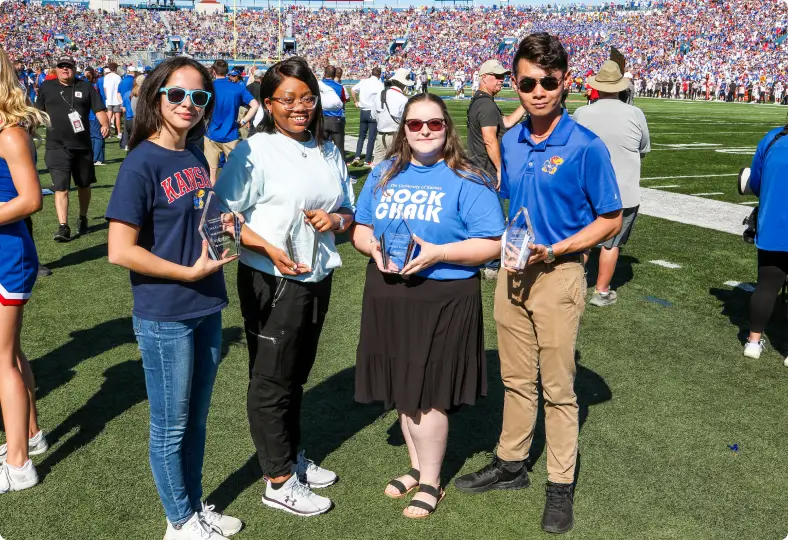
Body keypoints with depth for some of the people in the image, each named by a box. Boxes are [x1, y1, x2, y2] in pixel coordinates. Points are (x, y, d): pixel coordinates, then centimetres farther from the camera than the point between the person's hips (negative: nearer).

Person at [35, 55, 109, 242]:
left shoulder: (86, 87, 6)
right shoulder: (47, 87, 8)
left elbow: (99, 109, 0)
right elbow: (38, 112, 17)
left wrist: (105, 124, -18)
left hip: (83, 146, 1)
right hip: (57, 147, -1)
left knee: (84, 185, 14)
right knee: (61, 188, -9)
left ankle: (83, 219, 33)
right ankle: (63, 227, -10)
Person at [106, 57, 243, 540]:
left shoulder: (197, 159, 6)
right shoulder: (141, 164, -16)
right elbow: (120, 251, -19)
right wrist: (191, 272, -17)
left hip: (208, 310, 7)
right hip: (164, 318, -7)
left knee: (196, 418, 20)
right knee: (171, 426, 10)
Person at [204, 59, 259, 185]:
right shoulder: (238, 88, -1)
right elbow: (255, 106, -6)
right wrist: (243, 121, -1)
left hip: (212, 134, -1)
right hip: (231, 136, 1)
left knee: (212, 171, 9)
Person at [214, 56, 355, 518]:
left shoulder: (329, 151, 7)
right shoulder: (255, 151, -12)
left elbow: (350, 210, 15)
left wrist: (336, 219, -8)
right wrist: (268, 247, -26)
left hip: (317, 278, 6)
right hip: (272, 281, -6)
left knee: (297, 374, 20)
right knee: (272, 380, 6)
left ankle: (294, 456, 39)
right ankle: (280, 481, 20)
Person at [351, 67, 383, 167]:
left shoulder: (363, 81, 4)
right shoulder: (379, 84, -8)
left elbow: (352, 90, 5)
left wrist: (355, 101, 13)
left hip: (363, 112, 4)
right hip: (374, 112, -4)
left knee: (361, 136, 14)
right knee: (371, 138, 3)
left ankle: (357, 157, 0)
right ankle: (367, 161, 4)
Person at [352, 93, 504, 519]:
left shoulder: (467, 181, -7)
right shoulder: (385, 174, 9)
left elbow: (492, 244, -11)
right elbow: (360, 228, 13)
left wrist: (438, 253, -22)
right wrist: (372, 246, -10)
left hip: (443, 298, -5)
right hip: (389, 294, 5)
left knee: (427, 394, 1)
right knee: (403, 388, 14)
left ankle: (431, 482, 21)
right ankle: (418, 466, 35)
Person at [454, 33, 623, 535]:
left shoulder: (586, 146, -13)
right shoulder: (510, 143, 3)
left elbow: (611, 220, -9)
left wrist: (554, 250, -19)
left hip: (559, 275, -5)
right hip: (513, 271, 5)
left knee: (558, 387, 5)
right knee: (516, 378, 17)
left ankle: (561, 487, 21)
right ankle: (511, 463, 34)